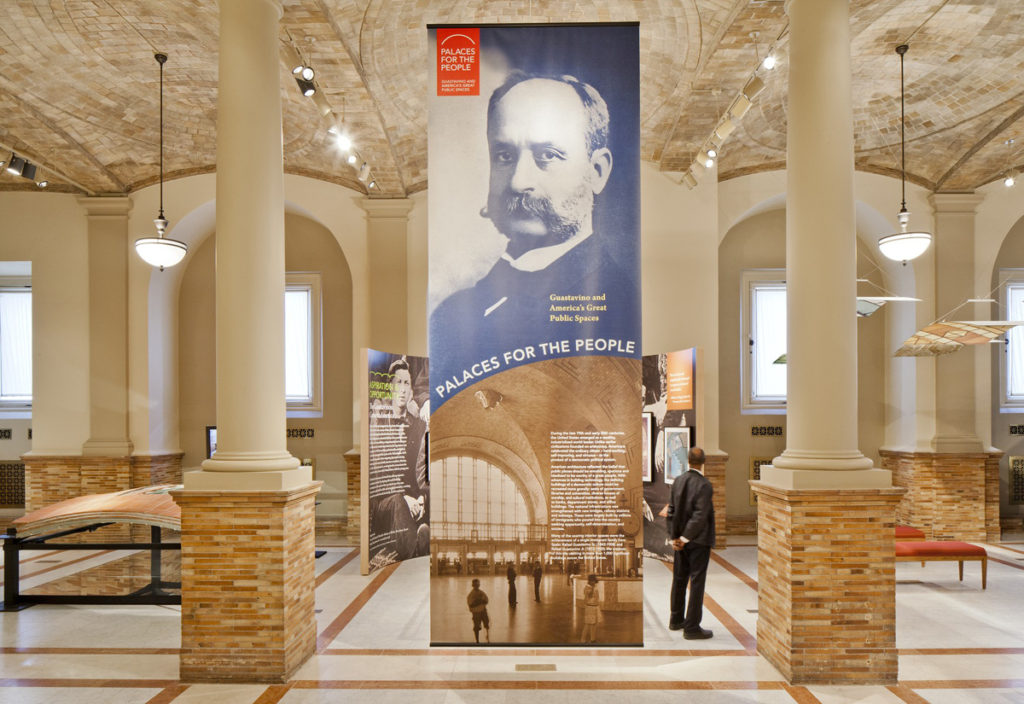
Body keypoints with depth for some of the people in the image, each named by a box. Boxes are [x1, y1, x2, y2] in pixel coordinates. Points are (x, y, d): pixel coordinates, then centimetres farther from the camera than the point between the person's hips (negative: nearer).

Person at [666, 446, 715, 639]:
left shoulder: (678, 481, 2)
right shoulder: (704, 485, -17)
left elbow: (672, 510, 3)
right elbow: (700, 516, -22)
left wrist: (674, 537, 4)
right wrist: (685, 538, -14)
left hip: (682, 539, 7)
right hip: (698, 540, -7)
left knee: (679, 579, 18)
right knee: (697, 582, 1)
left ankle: (676, 620, 33)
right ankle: (691, 627, 6)